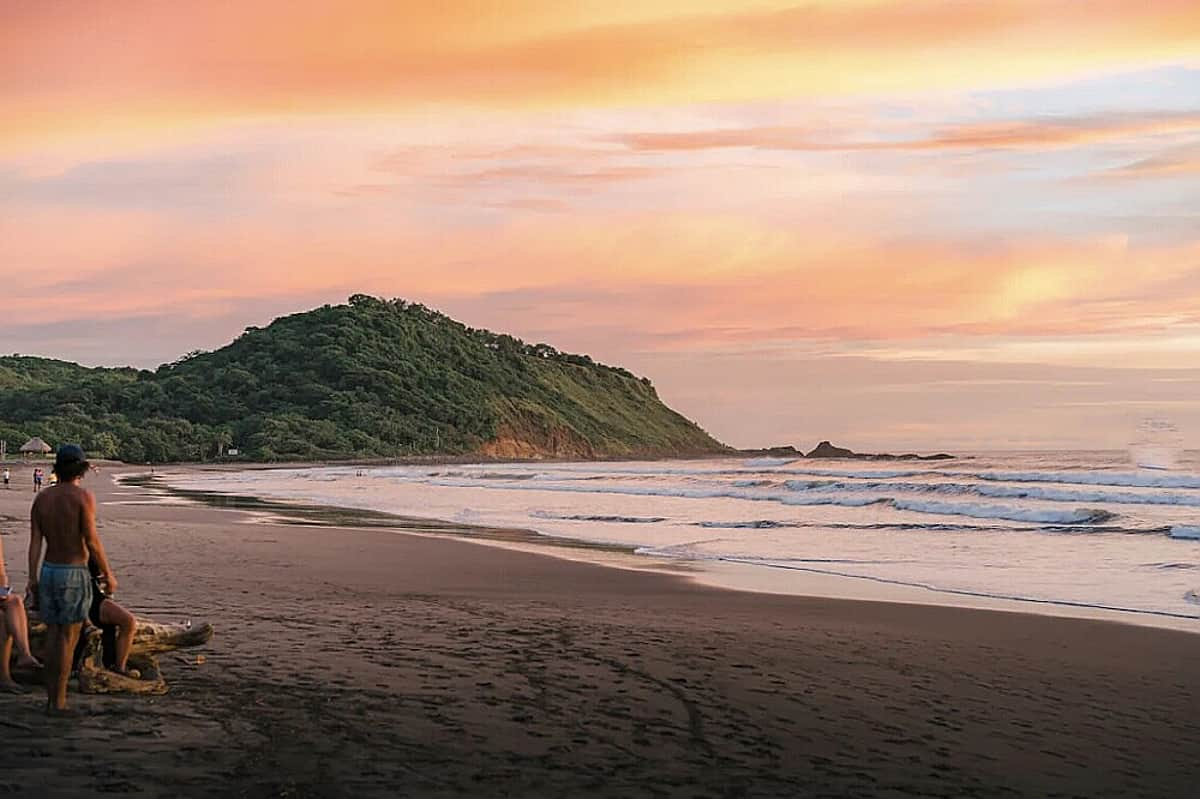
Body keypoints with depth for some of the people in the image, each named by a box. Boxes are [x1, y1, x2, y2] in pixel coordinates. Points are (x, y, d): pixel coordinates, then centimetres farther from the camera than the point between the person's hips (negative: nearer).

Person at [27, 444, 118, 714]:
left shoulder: (42, 498, 4)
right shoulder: (83, 496, -13)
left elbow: (35, 541, 0)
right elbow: (92, 541, -17)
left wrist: (33, 578, 1)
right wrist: (108, 574, -7)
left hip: (48, 571, 6)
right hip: (74, 575, -6)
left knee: (53, 634, 12)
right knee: (68, 638, 0)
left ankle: (52, 697, 15)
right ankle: (58, 701, 2)